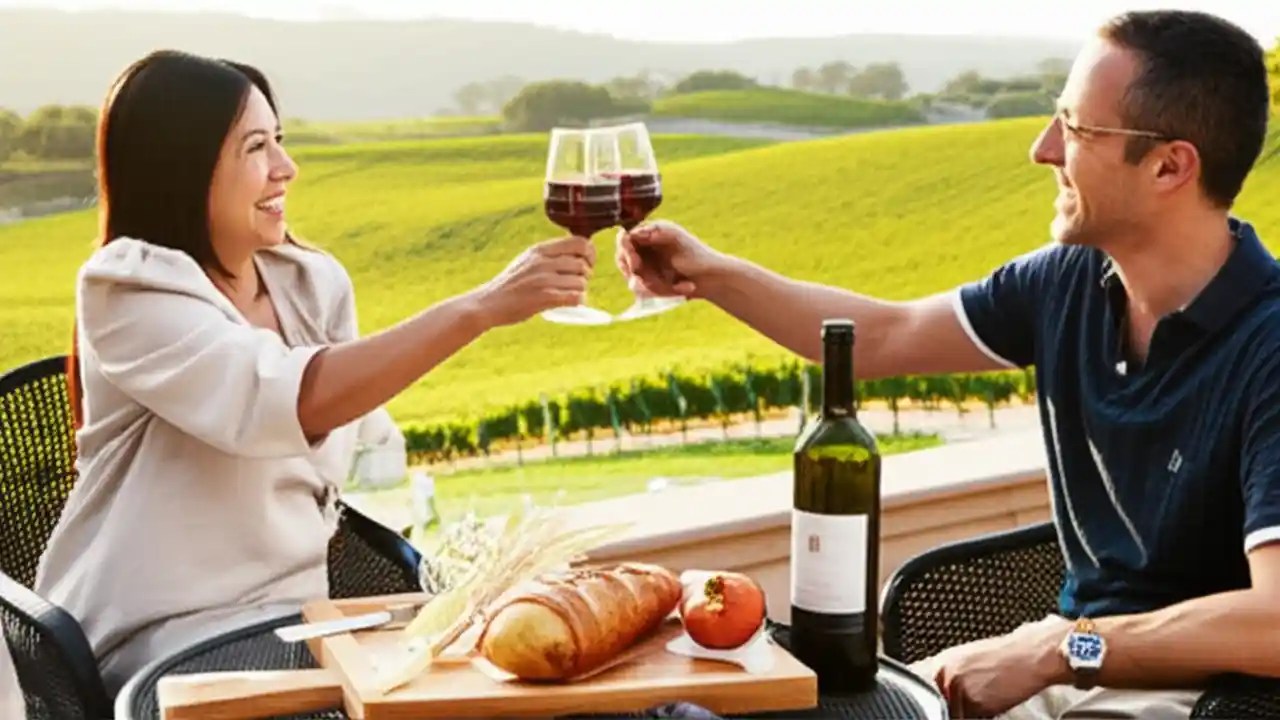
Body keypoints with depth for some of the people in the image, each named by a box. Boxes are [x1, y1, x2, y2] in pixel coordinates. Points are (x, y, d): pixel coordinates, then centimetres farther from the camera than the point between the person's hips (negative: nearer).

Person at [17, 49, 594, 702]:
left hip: (299, 609, 6)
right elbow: (294, 401, -30)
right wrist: (481, 306, -34)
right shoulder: (126, 291, -15)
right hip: (170, 638, -6)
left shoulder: (313, 282, 6)